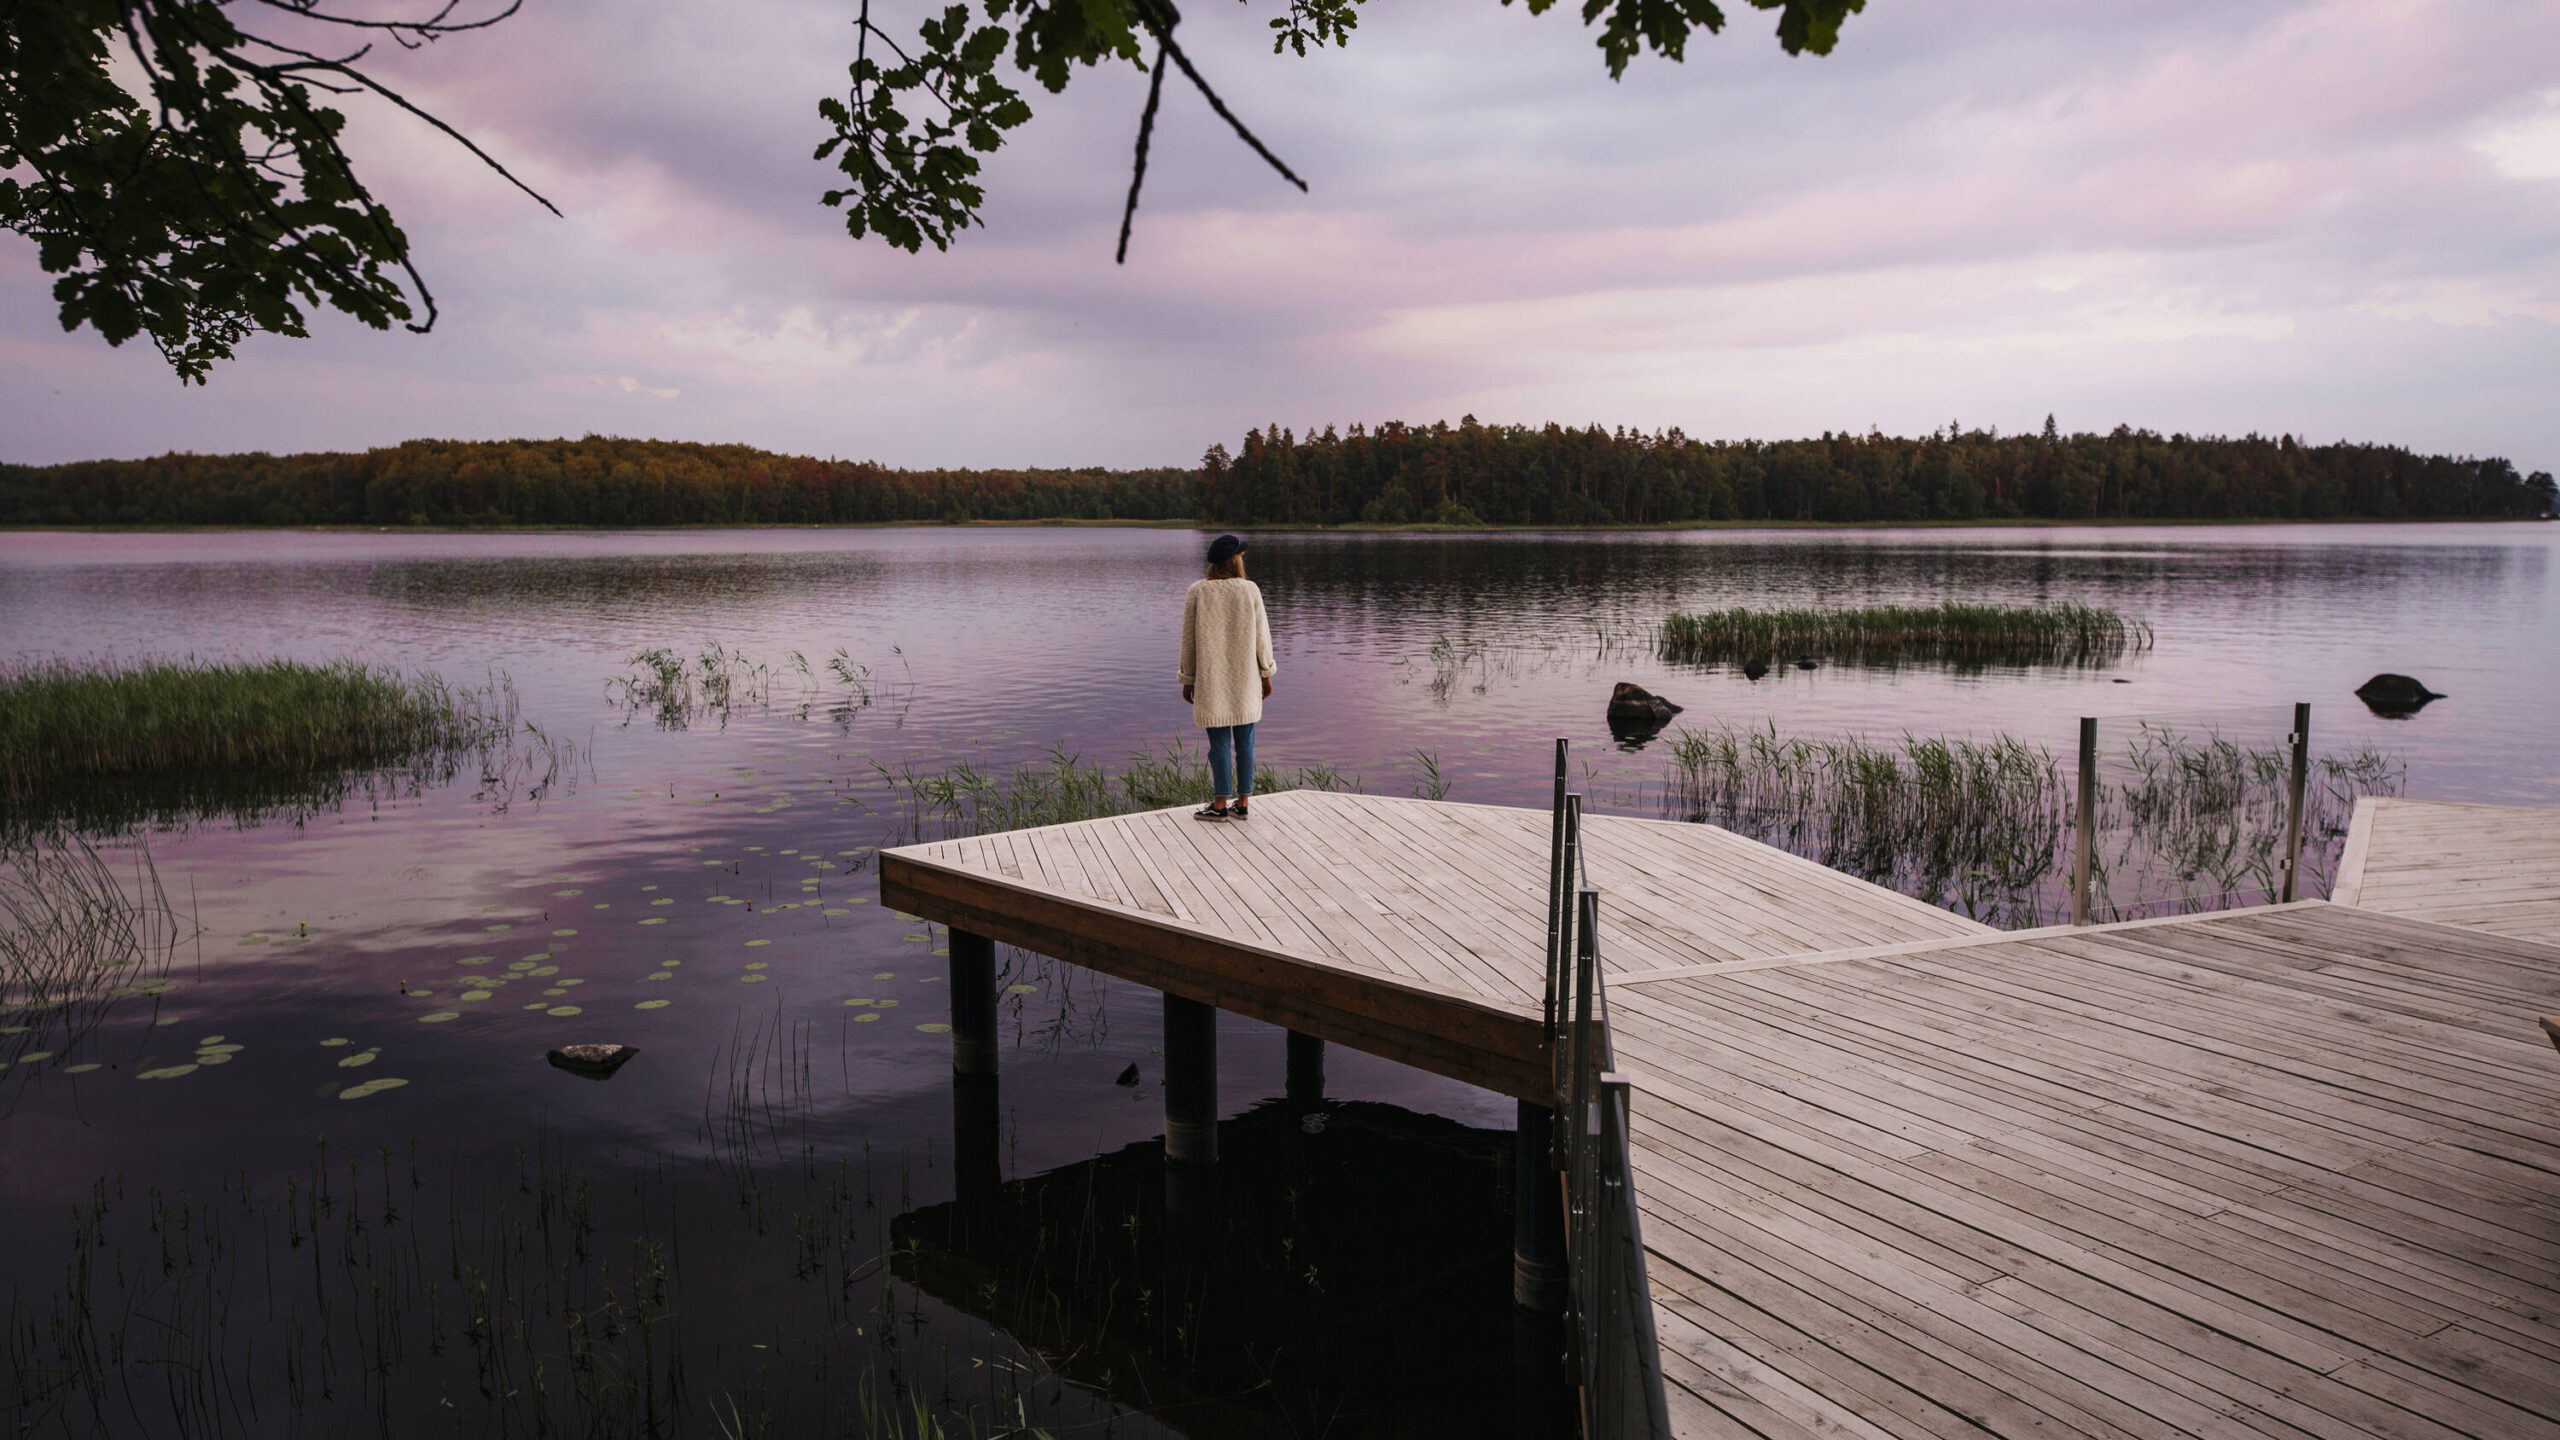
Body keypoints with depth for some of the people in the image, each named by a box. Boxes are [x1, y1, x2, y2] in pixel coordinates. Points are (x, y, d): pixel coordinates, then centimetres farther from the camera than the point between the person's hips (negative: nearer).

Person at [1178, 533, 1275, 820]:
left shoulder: (1197, 592, -7)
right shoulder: (1250, 590, -7)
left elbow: (1189, 638, -4)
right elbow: (1261, 636, -2)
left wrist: (1188, 680, 5)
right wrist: (1266, 674, 9)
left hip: (1211, 680, -1)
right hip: (1245, 678, 1)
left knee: (1219, 741, 3)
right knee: (1244, 739, 8)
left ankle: (1220, 805, 5)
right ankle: (1243, 803, 11)